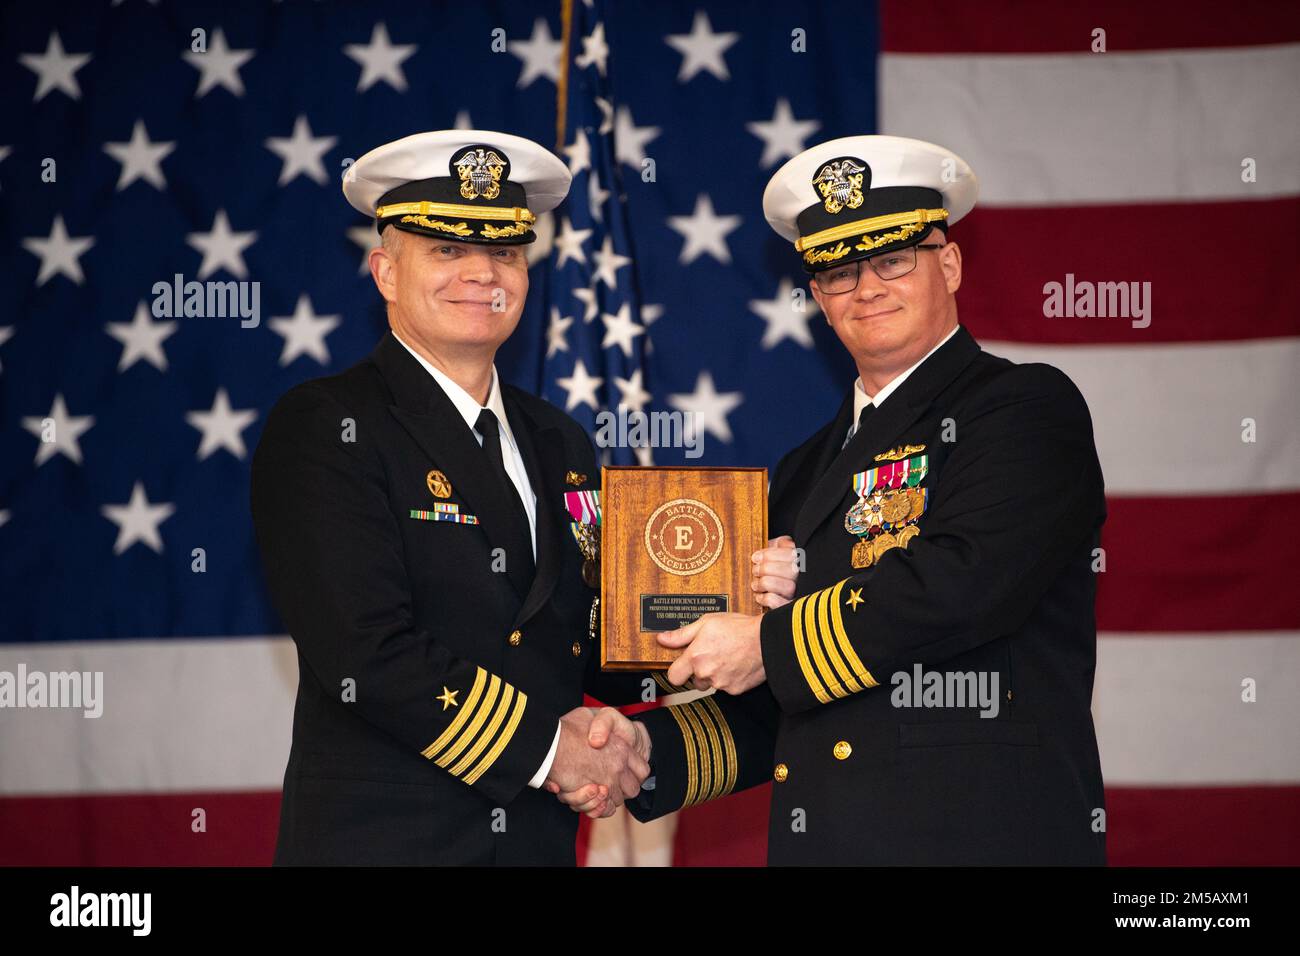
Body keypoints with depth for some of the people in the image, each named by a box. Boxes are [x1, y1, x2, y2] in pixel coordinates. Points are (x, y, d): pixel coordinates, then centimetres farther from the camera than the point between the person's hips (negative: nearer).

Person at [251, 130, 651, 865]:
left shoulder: (561, 445, 11)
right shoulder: (322, 427, -9)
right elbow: (366, 652, -19)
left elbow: (589, 651, 10)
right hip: (379, 837, -6)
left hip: (539, 838, 6)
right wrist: (542, 749, -13)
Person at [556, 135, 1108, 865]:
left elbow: (966, 580, -19)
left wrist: (771, 642, -10)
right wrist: (645, 754, 2)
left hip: (990, 832, -6)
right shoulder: (807, 471, 16)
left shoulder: (1029, 408, -2)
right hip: (817, 834, 6)